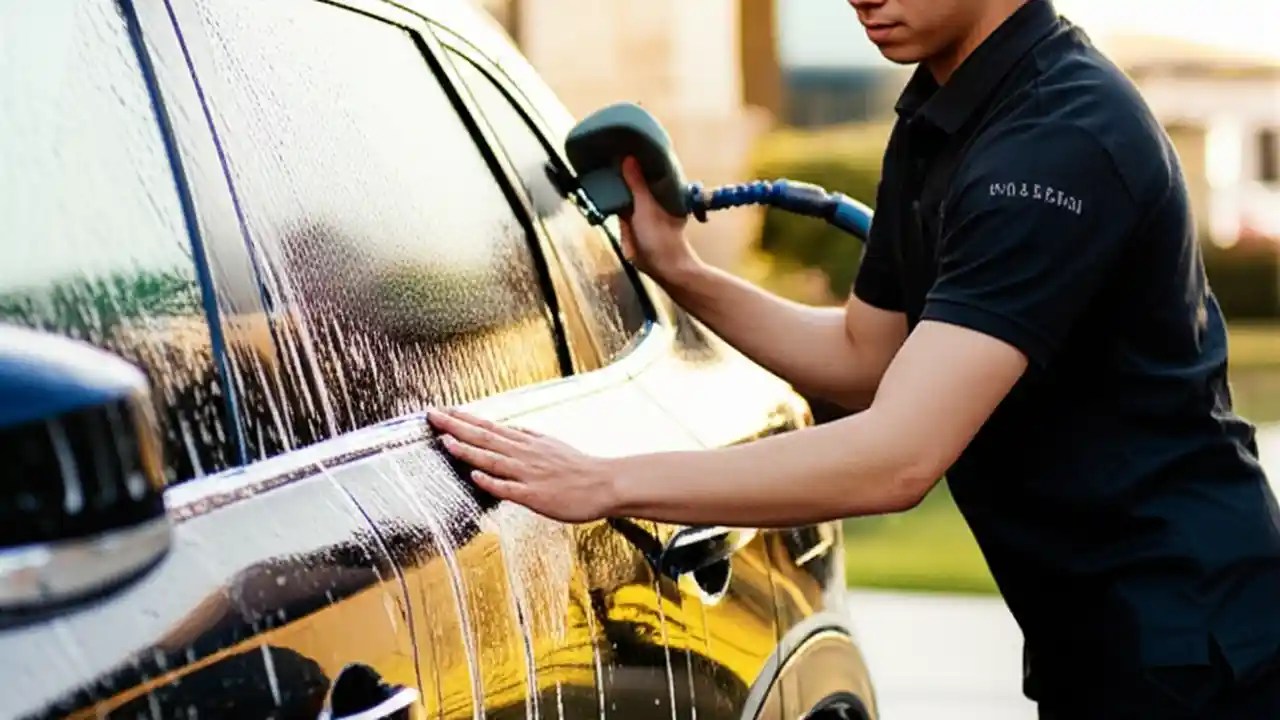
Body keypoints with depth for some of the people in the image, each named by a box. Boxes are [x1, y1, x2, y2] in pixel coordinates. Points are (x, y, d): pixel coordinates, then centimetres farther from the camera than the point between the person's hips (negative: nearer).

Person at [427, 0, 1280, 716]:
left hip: (1180, 649, -9)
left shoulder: (1064, 134, -24)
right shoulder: (934, 121, 7)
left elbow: (898, 456, -30)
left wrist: (604, 482, -28)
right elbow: (864, 358, 18)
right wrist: (682, 273, 5)